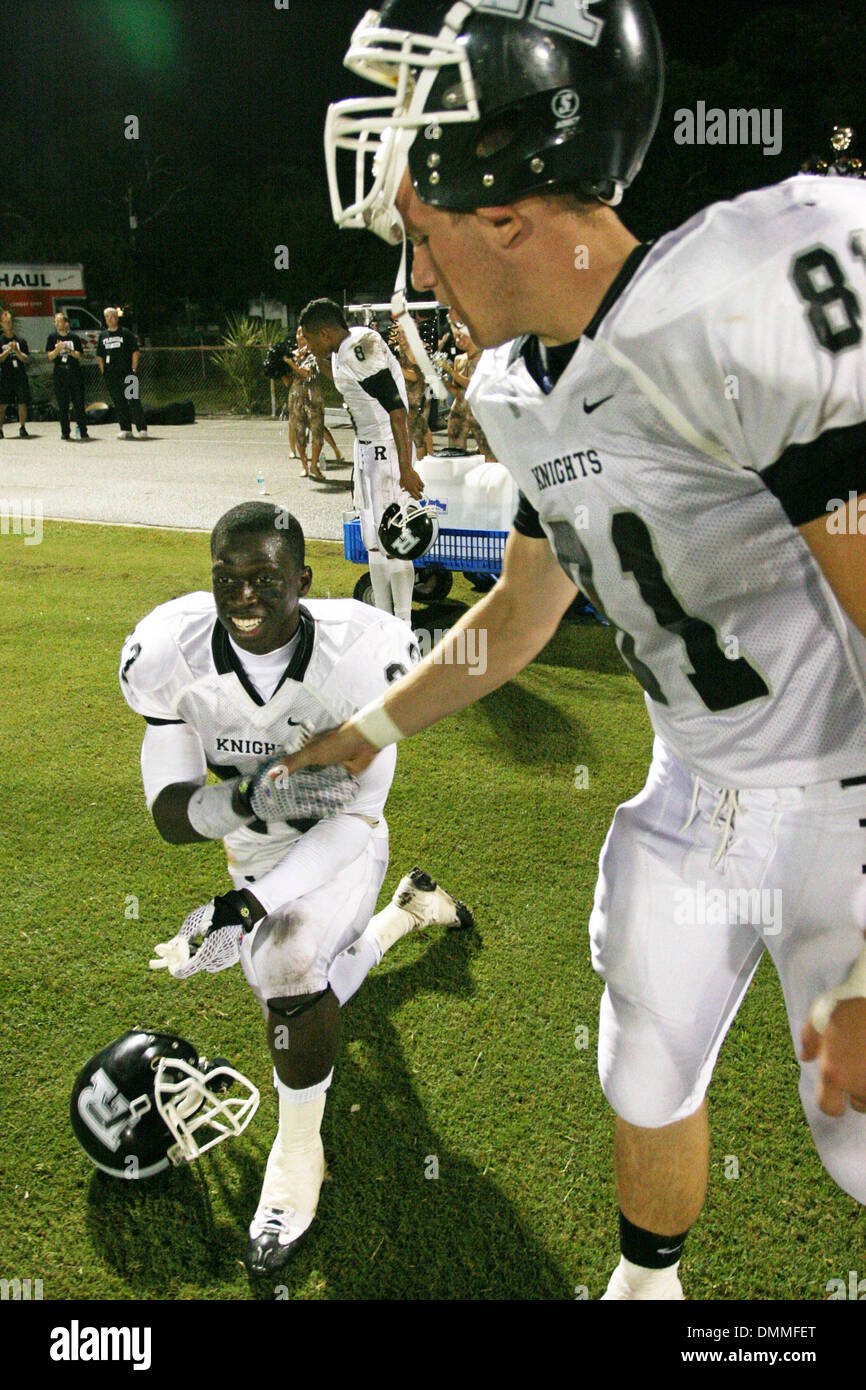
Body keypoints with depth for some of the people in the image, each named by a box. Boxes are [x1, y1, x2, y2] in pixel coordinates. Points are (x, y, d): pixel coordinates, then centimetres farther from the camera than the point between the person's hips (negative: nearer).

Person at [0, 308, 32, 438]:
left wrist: (17, 351, -12)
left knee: (22, 403, -1)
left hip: (20, 376, 2)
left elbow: (26, 359, 3)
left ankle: (22, 429, 8)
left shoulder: (21, 340, 9)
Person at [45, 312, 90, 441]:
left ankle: (83, 431, -1)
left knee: (79, 403, -5)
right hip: (60, 375, 1)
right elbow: (50, 357, 3)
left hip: (75, 374, -1)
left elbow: (80, 356, 3)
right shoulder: (52, 337, 8)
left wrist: (69, 350, -13)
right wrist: (57, 349, -14)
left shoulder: (74, 337, 7)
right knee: (62, 405, 1)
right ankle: (65, 432, 5)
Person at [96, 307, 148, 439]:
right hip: (111, 376, 4)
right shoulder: (102, 336, 14)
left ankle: (142, 429, -6)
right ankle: (125, 430, 8)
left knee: (134, 401, -8)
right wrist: (103, 372, 8)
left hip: (127, 373, -4)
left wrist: (133, 370, -7)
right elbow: (99, 356, 18)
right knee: (119, 403, 4)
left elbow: (135, 352, 0)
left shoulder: (126, 333, 3)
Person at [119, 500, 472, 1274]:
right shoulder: (172, 655, -23)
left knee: (288, 965, -30)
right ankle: (408, 910, 46)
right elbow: (170, 813, -19)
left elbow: (356, 816, -25)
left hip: (340, 846, -4)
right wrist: (241, 801, -42)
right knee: (308, 1005, 17)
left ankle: (297, 1156, -4)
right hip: (257, 854, 4)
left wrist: (250, 907, -33)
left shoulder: (360, 654, -30)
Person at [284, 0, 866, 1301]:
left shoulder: (755, 296, -28)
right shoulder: (519, 393, 0)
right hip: (693, 799, 7)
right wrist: (374, 727, 23)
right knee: (648, 1081, 21)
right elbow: (524, 610, 14)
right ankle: (648, 1278, 50)